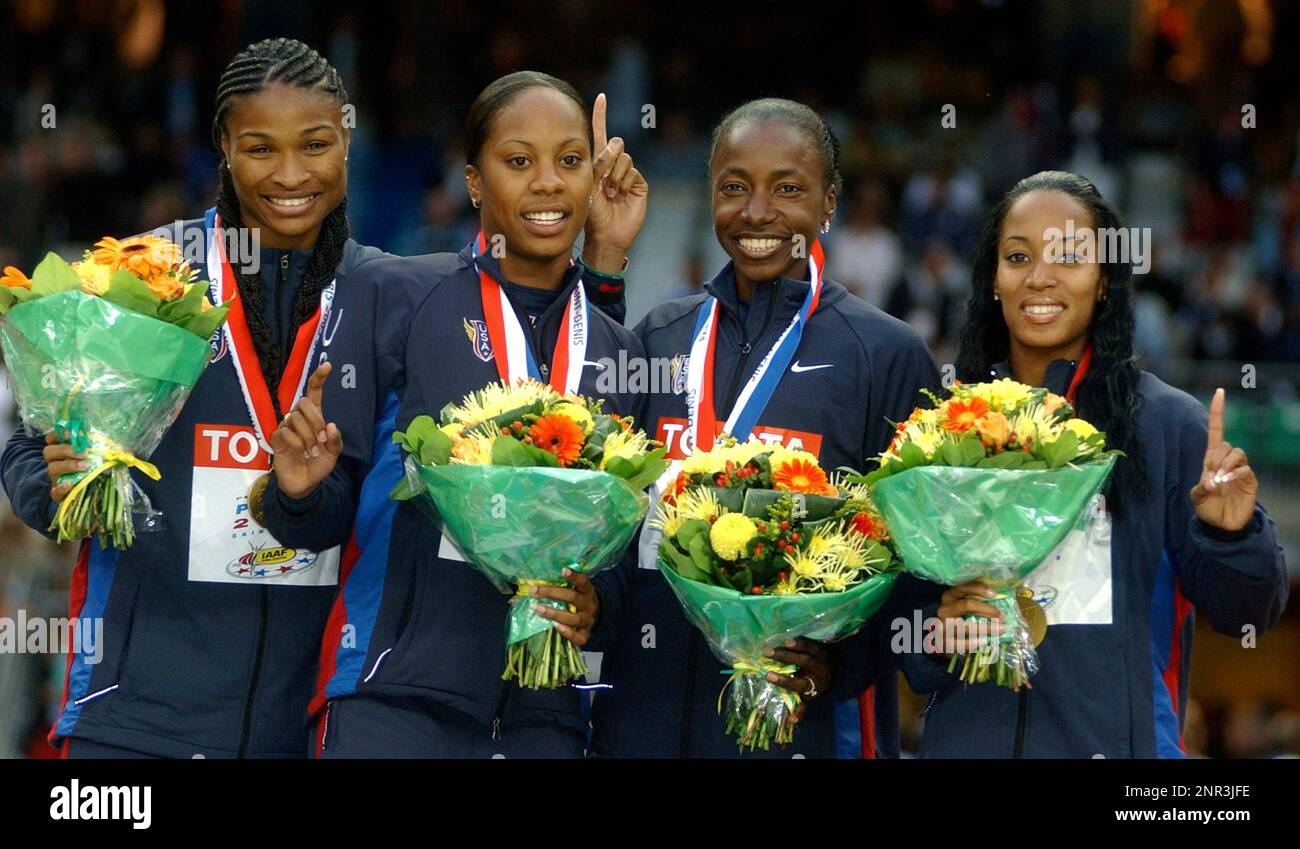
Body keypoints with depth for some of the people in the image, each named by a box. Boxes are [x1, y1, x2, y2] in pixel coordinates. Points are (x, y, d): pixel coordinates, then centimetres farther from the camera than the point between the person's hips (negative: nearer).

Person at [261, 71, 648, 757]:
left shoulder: (617, 347, 10)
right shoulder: (397, 295, -1)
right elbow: (328, 518, 0)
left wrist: (597, 609, -3)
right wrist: (301, 491, -20)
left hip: (546, 716, 4)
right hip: (394, 700, -4)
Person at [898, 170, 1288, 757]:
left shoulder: (1169, 423, -5)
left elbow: (1243, 615, -3)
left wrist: (1230, 534, -21)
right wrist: (937, 632, -13)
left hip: (1119, 739, -2)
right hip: (969, 737, 2)